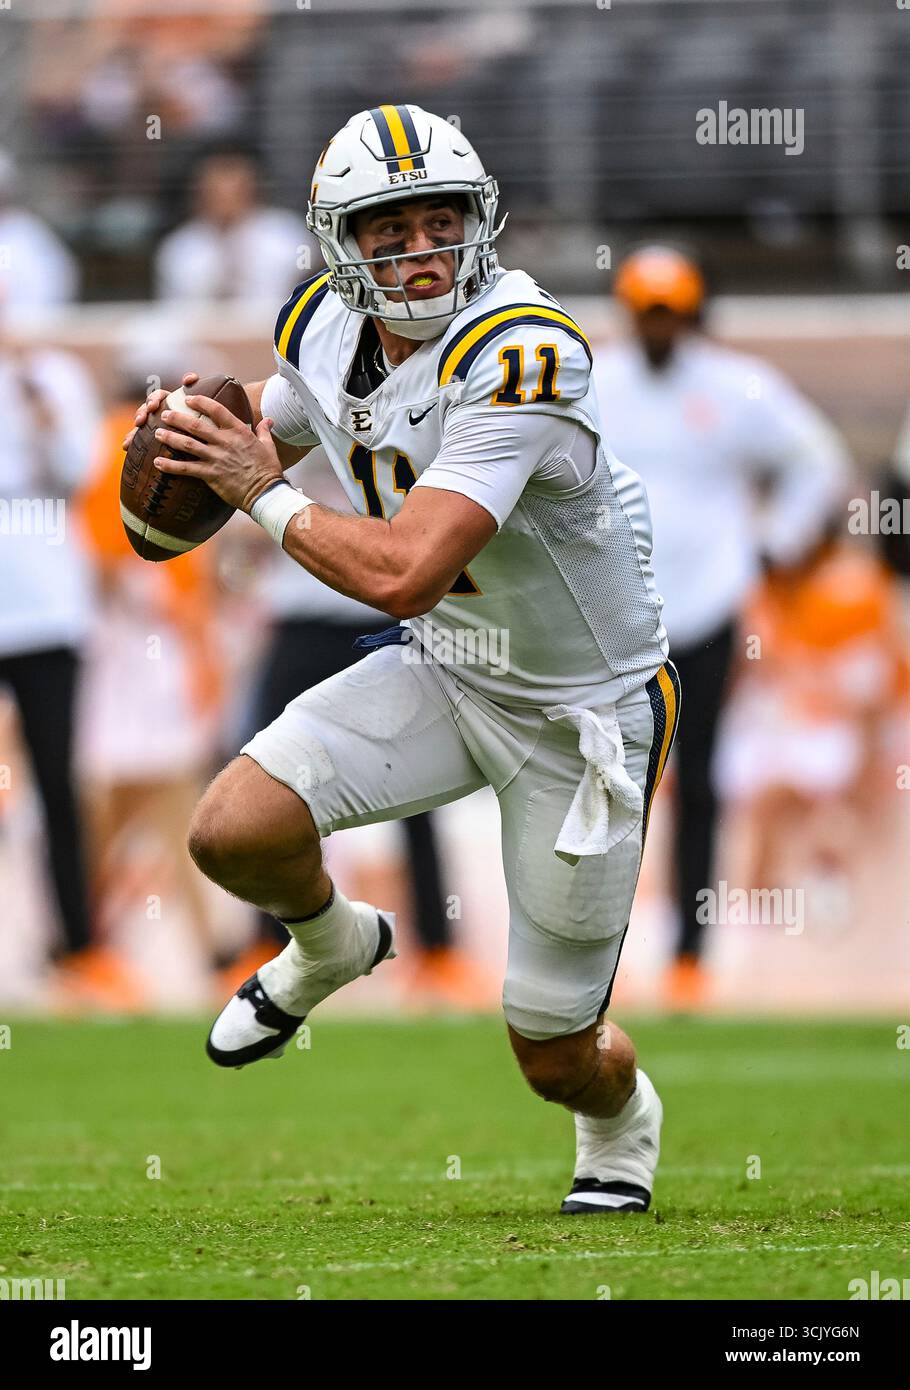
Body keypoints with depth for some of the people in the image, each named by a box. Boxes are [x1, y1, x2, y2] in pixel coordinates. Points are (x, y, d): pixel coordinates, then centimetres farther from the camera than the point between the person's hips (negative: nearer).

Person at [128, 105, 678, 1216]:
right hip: (442, 670, 6)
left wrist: (267, 498, -25)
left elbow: (403, 575, -39)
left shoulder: (518, 356, -32)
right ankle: (330, 946, 19)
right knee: (233, 834, -17)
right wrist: (195, 433, -7)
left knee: (555, 1059, 4)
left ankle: (622, 1127, 43)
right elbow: (275, 423, 16)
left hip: (580, 712, -6)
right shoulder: (327, 331, -8)